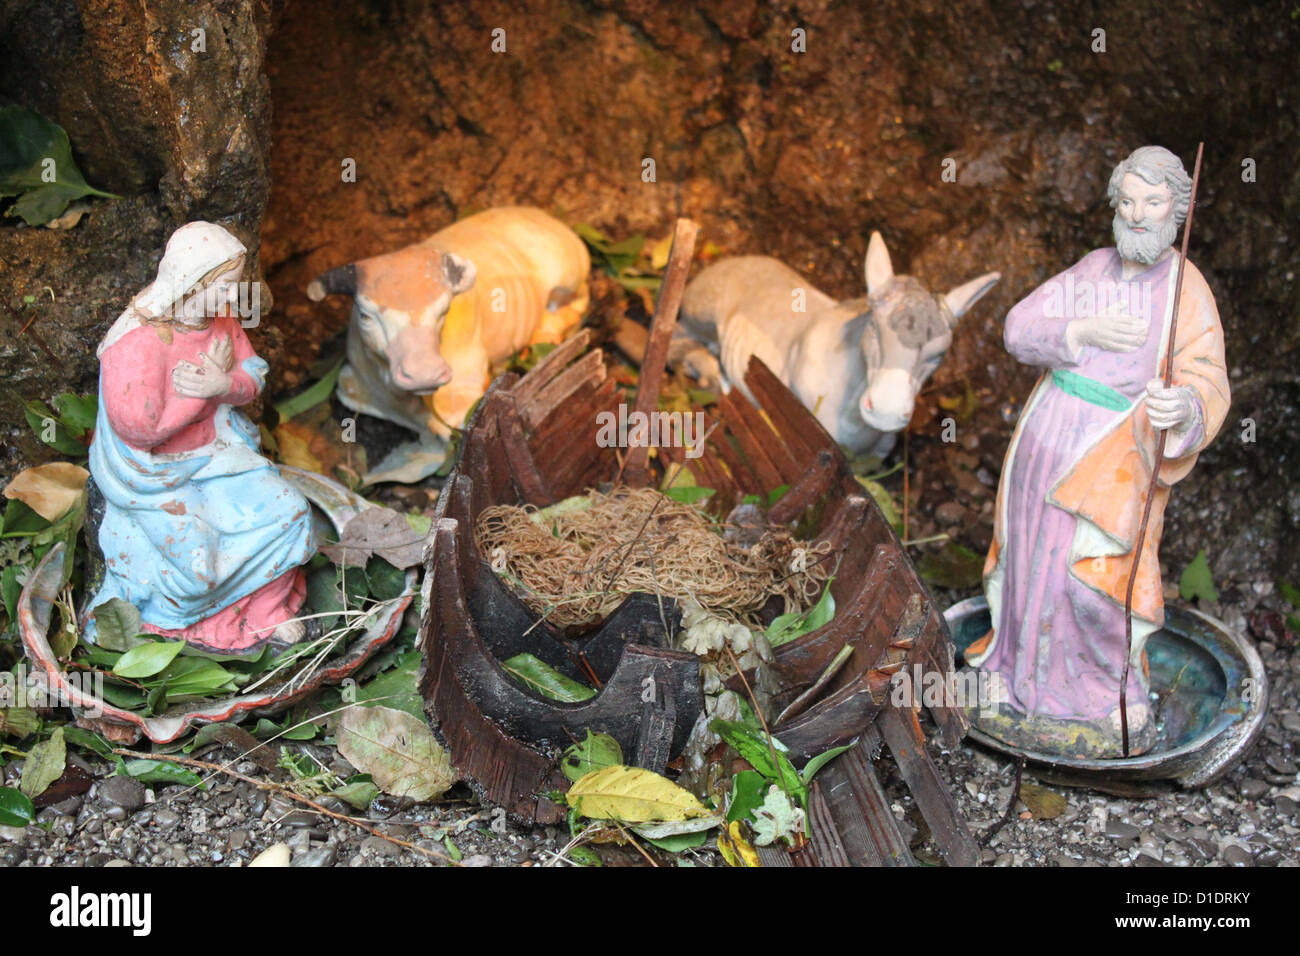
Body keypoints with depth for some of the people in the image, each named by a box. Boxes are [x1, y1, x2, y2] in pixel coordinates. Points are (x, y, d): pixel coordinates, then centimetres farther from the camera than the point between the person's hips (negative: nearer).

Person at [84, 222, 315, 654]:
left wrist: (222, 384, -24)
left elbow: (251, 381, 2)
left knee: (287, 513, -6)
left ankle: (262, 609, 15)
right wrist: (210, 383, -23)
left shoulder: (217, 314, -6)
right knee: (195, 562, -19)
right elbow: (139, 429, -29)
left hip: (212, 448, 7)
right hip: (152, 472, -7)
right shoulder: (138, 342, -30)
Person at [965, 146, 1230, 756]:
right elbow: (1019, 330, -1)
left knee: (1085, 575, -11)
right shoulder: (1090, 270, 6)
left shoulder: (1187, 291, -9)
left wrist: (1184, 409, -42)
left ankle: (1107, 697, 10)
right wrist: (1083, 331, -20)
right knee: (1033, 561, 12)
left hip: (1113, 458, -5)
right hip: (1047, 438, 5)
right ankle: (1025, 668, 32)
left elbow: (1209, 386, -18)